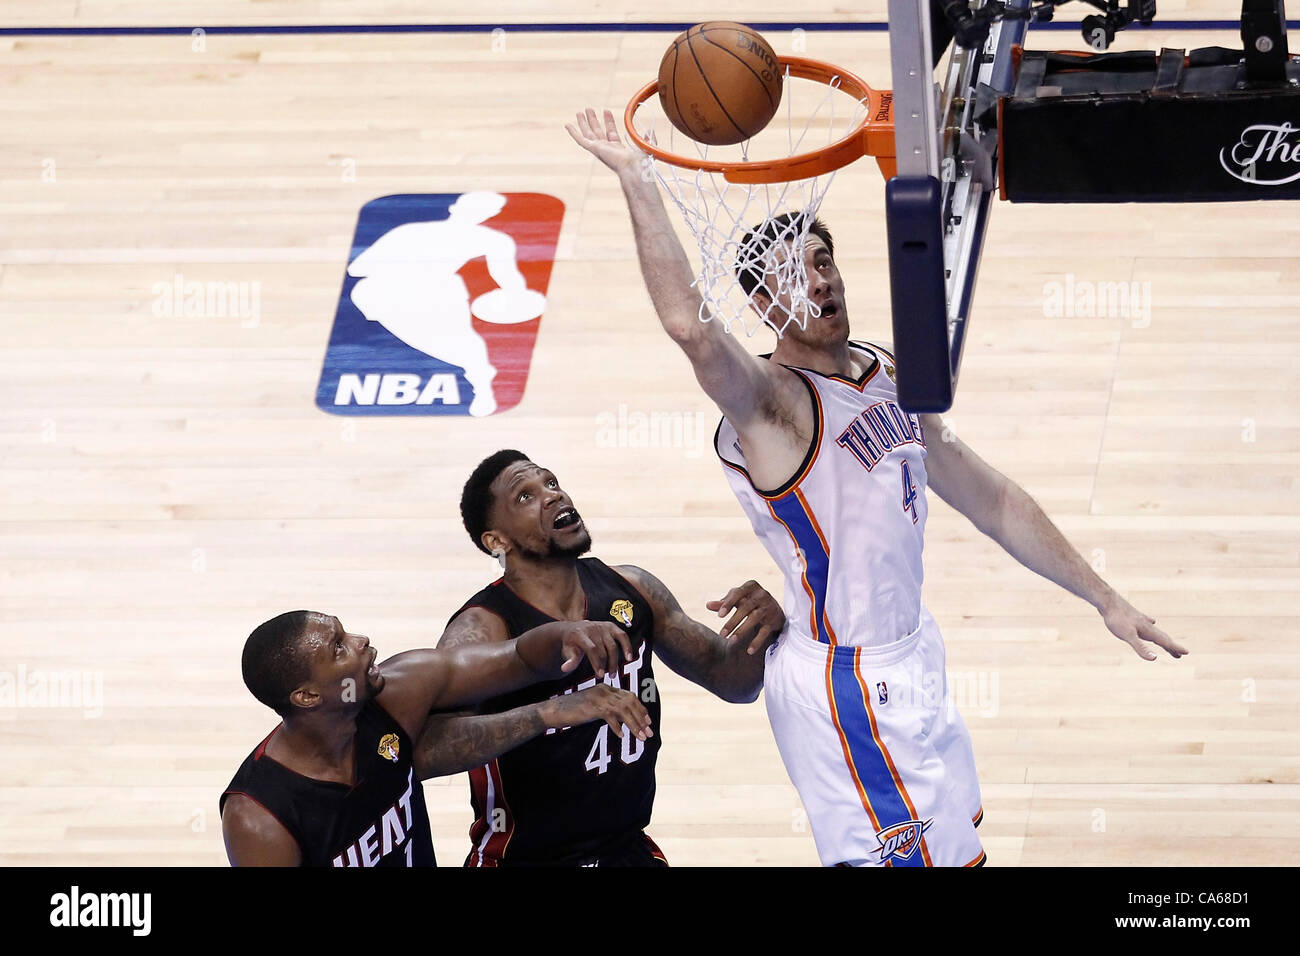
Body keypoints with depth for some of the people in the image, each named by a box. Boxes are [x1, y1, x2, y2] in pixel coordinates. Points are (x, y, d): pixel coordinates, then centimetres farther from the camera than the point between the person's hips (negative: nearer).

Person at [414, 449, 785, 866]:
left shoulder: (630, 591, -3)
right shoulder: (484, 629, -21)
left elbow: (728, 678, 9)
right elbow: (423, 750, -38)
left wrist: (764, 627, -14)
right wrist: (551, 712, -49)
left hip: (630, 849, 5)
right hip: (524, 860, -5)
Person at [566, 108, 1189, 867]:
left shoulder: (890, 375, 7)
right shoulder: (772, 401, -19)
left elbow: (991, 500, 15)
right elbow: (690, 326, -42)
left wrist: (1104, 599, 14)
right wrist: (637, 181, -44)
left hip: (910, 657, 9)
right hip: (845, 684, -9)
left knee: (959, 845, 18)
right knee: (915, 857, -8)